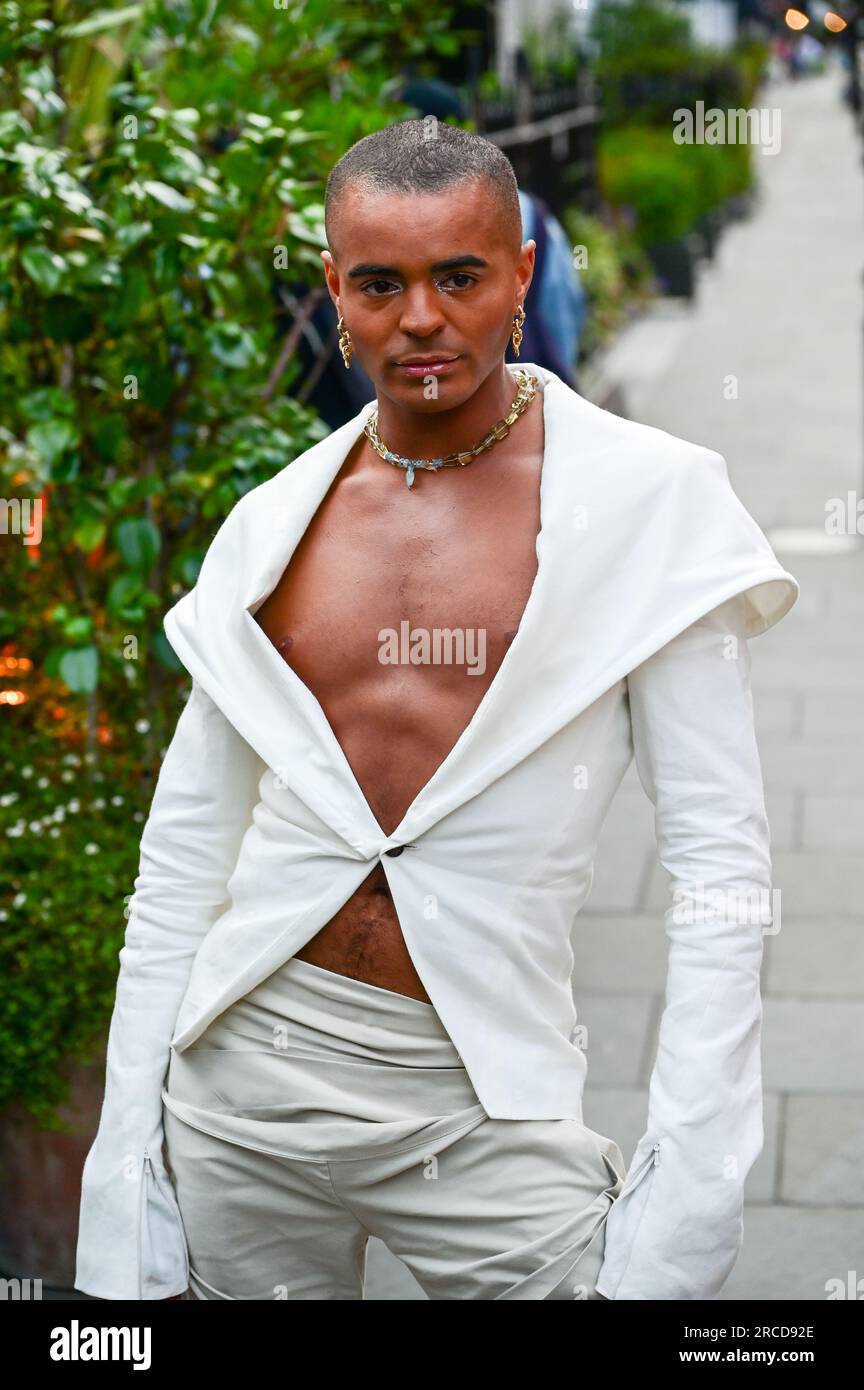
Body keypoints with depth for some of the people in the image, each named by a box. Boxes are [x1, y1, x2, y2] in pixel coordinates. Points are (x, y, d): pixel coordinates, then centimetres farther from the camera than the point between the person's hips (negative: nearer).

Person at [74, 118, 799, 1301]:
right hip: (246, 1076, 3)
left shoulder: (649, 502, -6)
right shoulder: (271, 523, 5)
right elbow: (182, 858, 8)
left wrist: (689, 1191, -13)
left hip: (481, 1104, -3)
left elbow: (719, 858, -7)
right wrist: (130, 1165, 4)